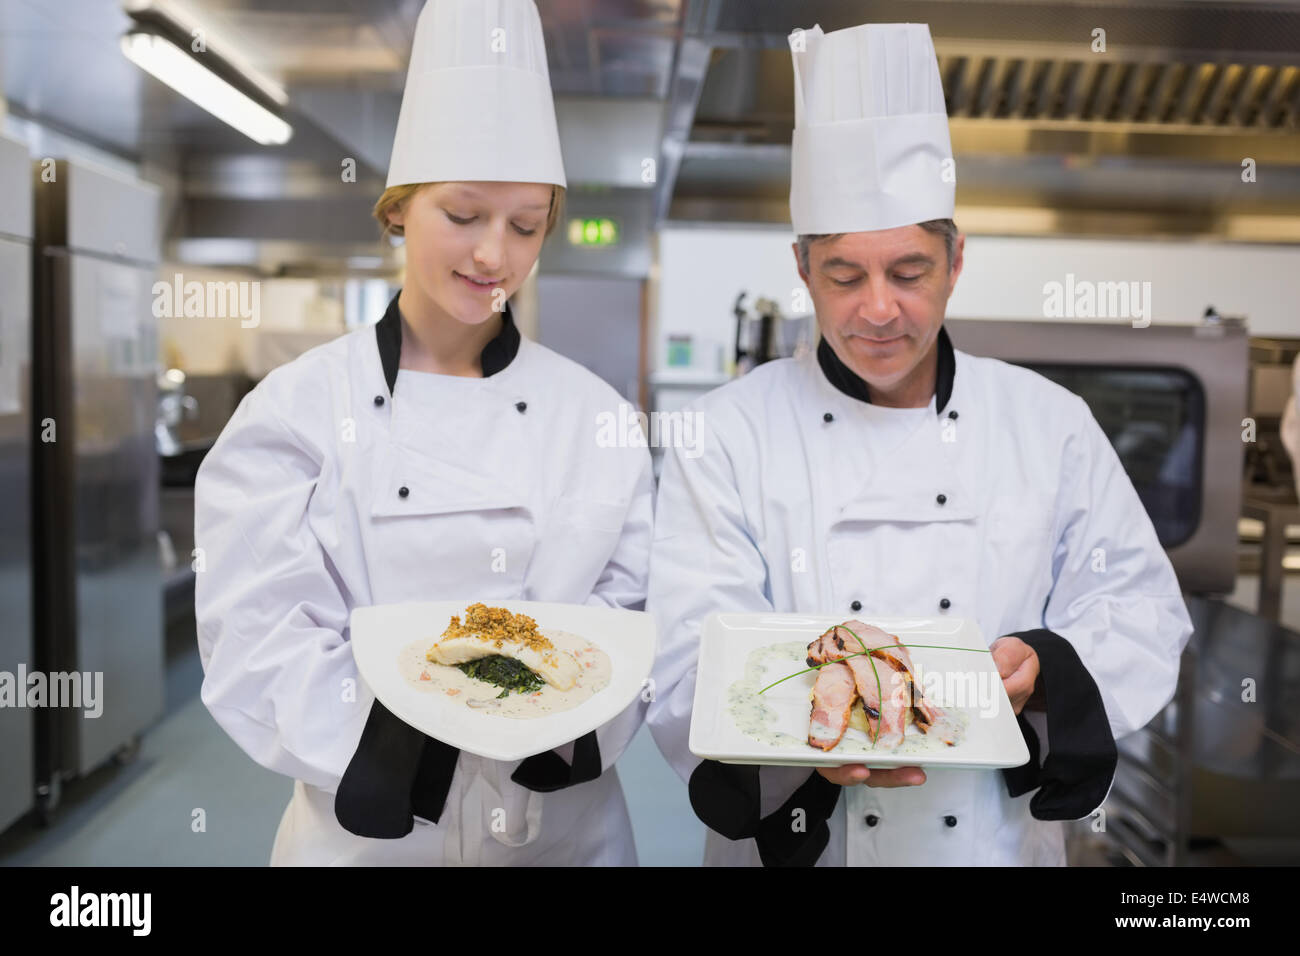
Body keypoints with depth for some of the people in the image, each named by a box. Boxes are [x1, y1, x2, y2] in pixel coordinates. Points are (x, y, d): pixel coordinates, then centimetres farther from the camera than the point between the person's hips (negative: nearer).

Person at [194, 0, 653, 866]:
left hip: (569, 826, 2)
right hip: (365, 832, -1)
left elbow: (637, 614, -1)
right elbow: (258, 643, -12)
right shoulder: (299, 409, -8)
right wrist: (409, 727, -27)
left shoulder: (596, 415, -2)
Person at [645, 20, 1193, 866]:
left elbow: (1137, 607, 1)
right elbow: (687, 661, -14)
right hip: (797, 839, -1)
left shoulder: (1050, 423, -2)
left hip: (999, 836, 2)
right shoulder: (727, 433, -10)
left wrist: (1045, 672, -19)